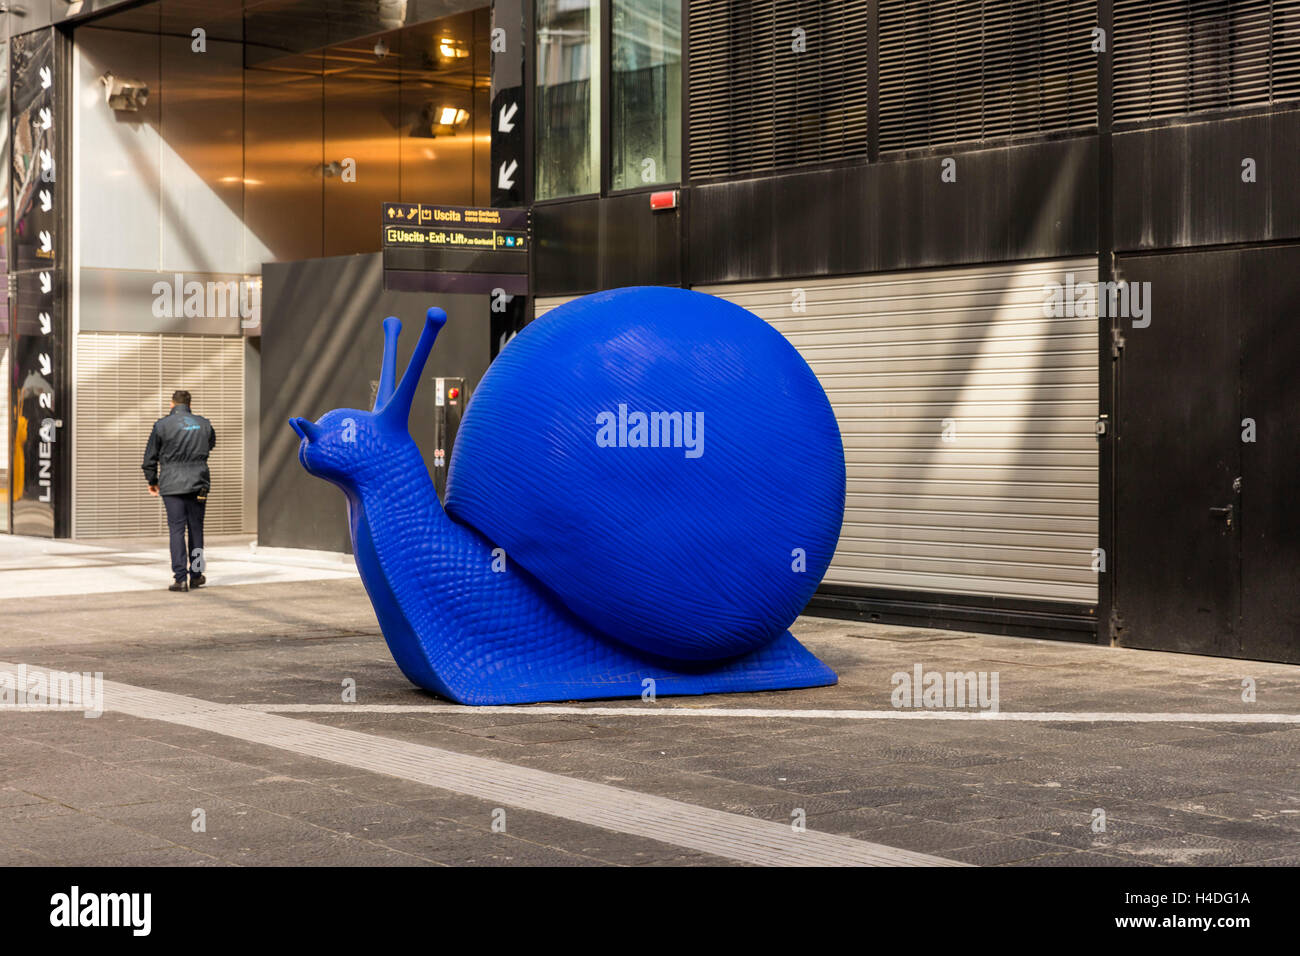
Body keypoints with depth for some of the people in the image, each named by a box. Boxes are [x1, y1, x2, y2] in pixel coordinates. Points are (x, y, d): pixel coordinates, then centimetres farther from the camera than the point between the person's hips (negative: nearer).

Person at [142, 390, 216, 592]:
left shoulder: (162, 425, -4)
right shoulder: (204, 424, 6)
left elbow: (150, 457, 1)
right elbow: (211, 444, 26)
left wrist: (152, 481, 14)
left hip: (172, 484, -3)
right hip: (198, 484, 3)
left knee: (177, 530, -4)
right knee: (196, 528, 12)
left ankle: (180, 578, -9)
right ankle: (196, 575, 17)